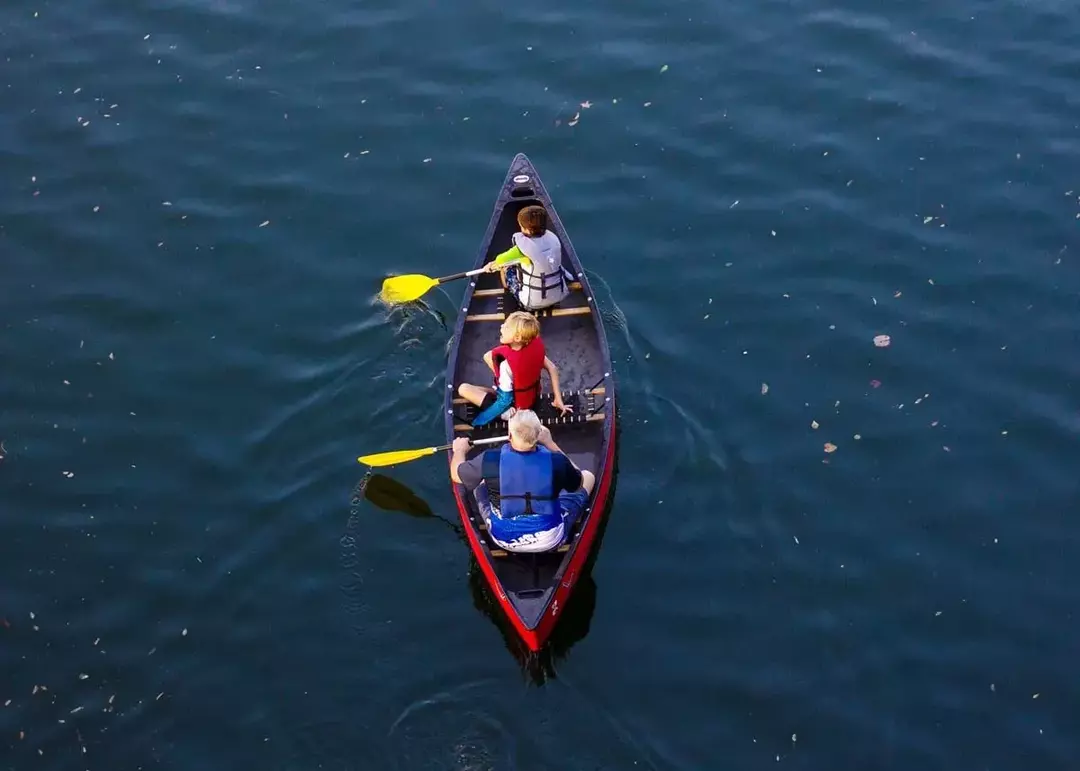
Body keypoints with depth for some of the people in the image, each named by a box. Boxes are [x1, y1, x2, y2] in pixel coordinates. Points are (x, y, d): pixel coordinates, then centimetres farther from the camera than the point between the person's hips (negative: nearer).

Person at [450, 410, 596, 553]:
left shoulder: (490, 460, -22)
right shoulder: (556, 461, -22)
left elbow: (456, 474, -1)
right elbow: (578, 481, 3)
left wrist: (459, 450, 21)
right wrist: (550, 443, 7)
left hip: (504, 541, 1)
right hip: (550, 541, -1)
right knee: (588, 476, 17)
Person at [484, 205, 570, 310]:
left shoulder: (525, 246, -26)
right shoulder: (552, 237, -8)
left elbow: (501, 260, -11)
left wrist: (492, 266, 15)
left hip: (534, 303, -5)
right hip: (558, 296, 5)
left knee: (507, 268, 15)